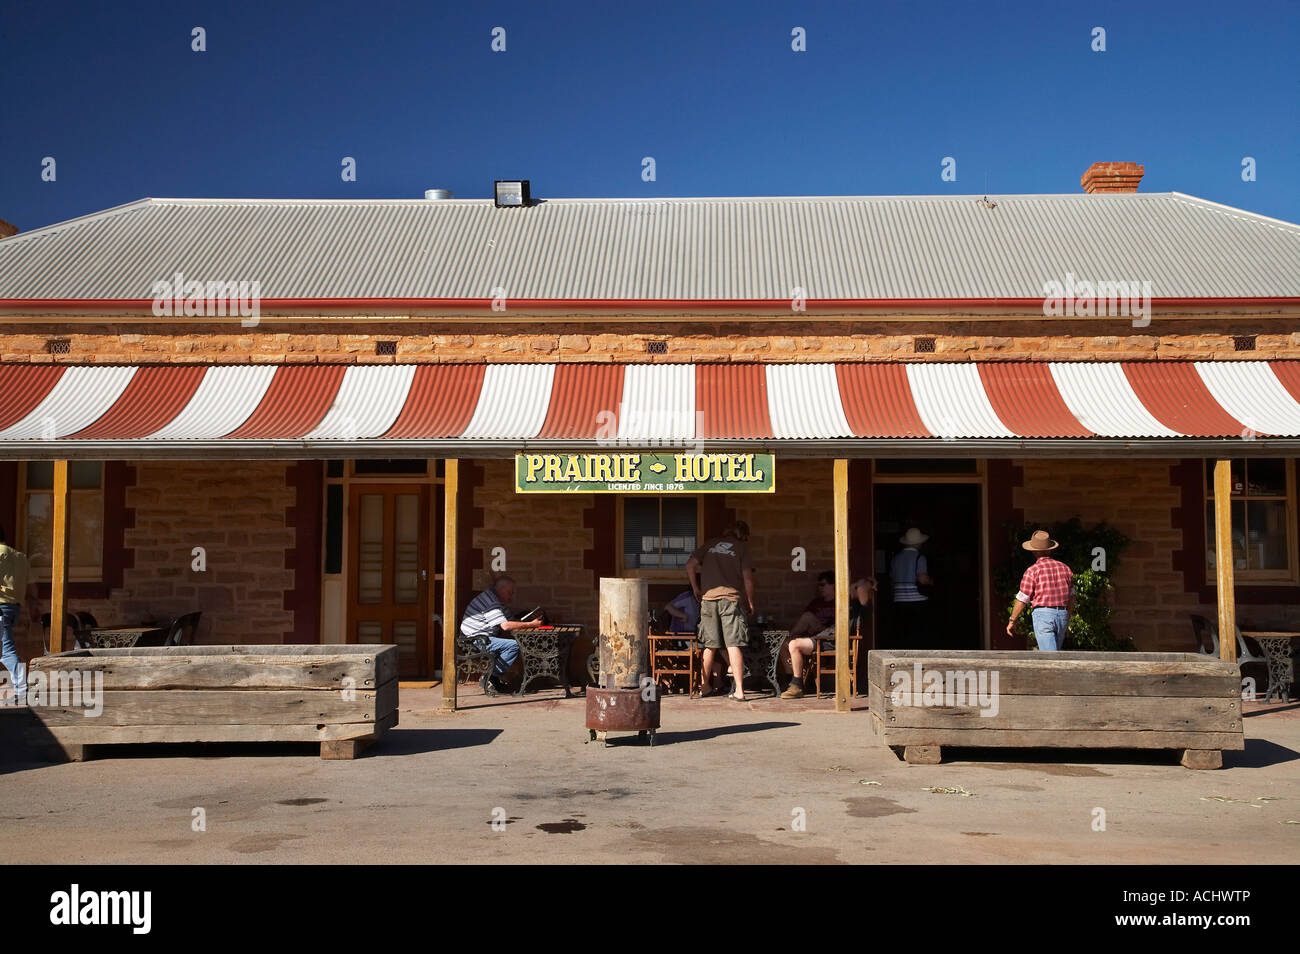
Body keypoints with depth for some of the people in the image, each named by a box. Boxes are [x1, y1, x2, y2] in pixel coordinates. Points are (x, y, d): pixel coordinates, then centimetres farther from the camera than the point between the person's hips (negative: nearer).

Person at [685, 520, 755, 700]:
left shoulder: (712, 543, 16)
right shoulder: (742, 547, 7)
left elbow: (690, 565, 9)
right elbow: (747, 577, 0)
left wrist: (695, 588, 19)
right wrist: (751, 603, 9)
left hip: (708, 598, 3)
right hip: (732, 598, -3)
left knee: (710, 646, 12)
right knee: (734, 646, -6)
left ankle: (705, 686, 20)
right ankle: (739, 690, -10)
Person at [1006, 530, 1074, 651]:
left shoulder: (1032, 571, -6)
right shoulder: (1065, 568, 10)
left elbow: (1022, 600, -4)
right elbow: (1071, 597, 15)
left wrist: (1012, 621, 6)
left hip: (1043, 614, -5)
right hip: (1062, 615, 6)